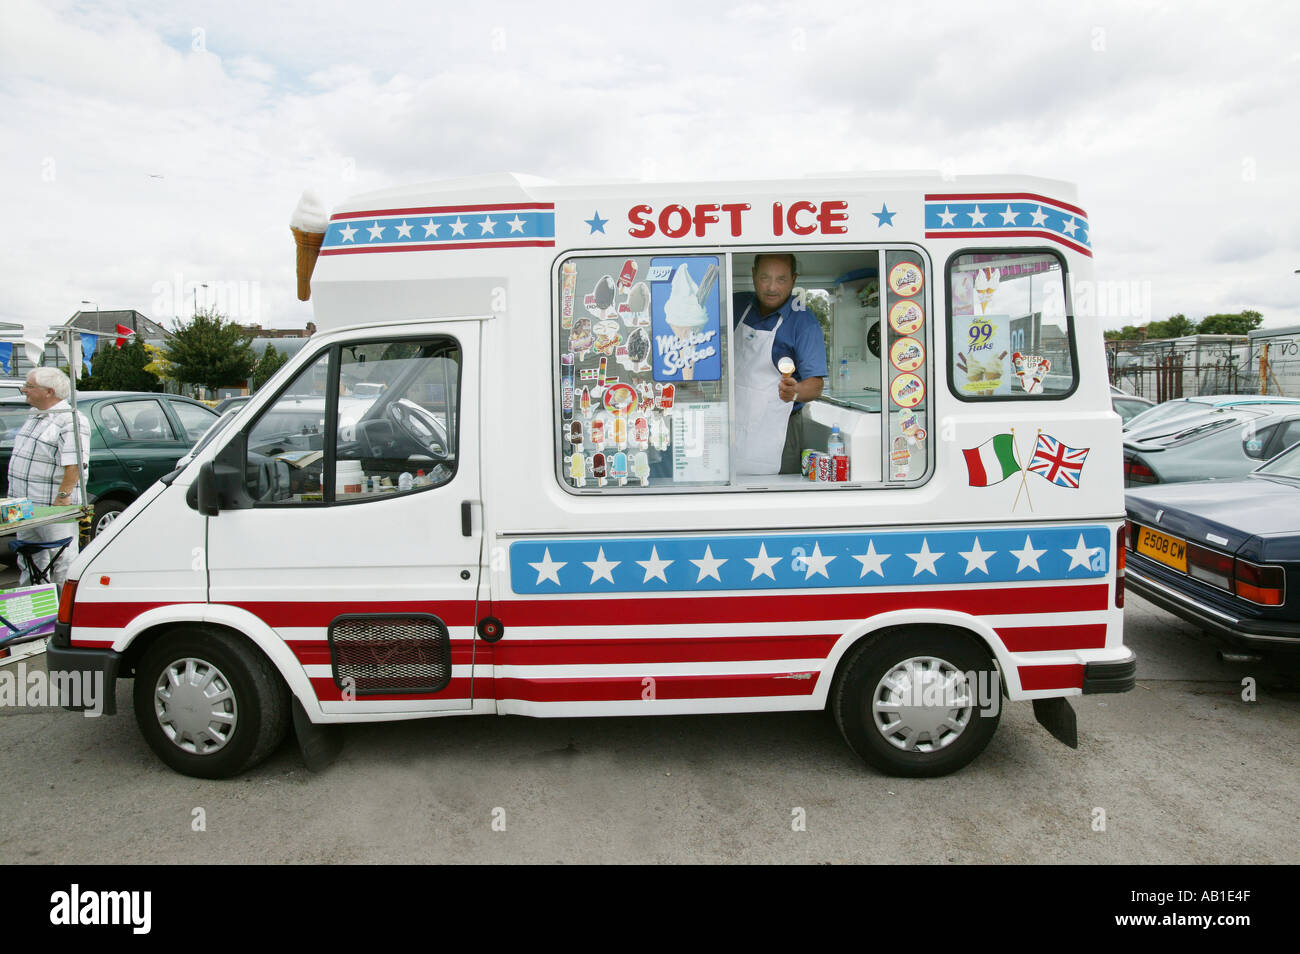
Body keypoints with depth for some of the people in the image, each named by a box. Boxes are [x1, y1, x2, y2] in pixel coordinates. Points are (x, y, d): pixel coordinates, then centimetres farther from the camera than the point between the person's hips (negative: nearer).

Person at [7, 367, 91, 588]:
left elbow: (74, 464, -23)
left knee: (63, 562, -5)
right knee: (29, 562, 17)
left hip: (54, 506, -10)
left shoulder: (70, 421, -15)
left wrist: (63, 495, -26)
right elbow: (23, 458, 26)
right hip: (26, 507, 10)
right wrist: (16, 496, 22)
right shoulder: (34, 417, 17)